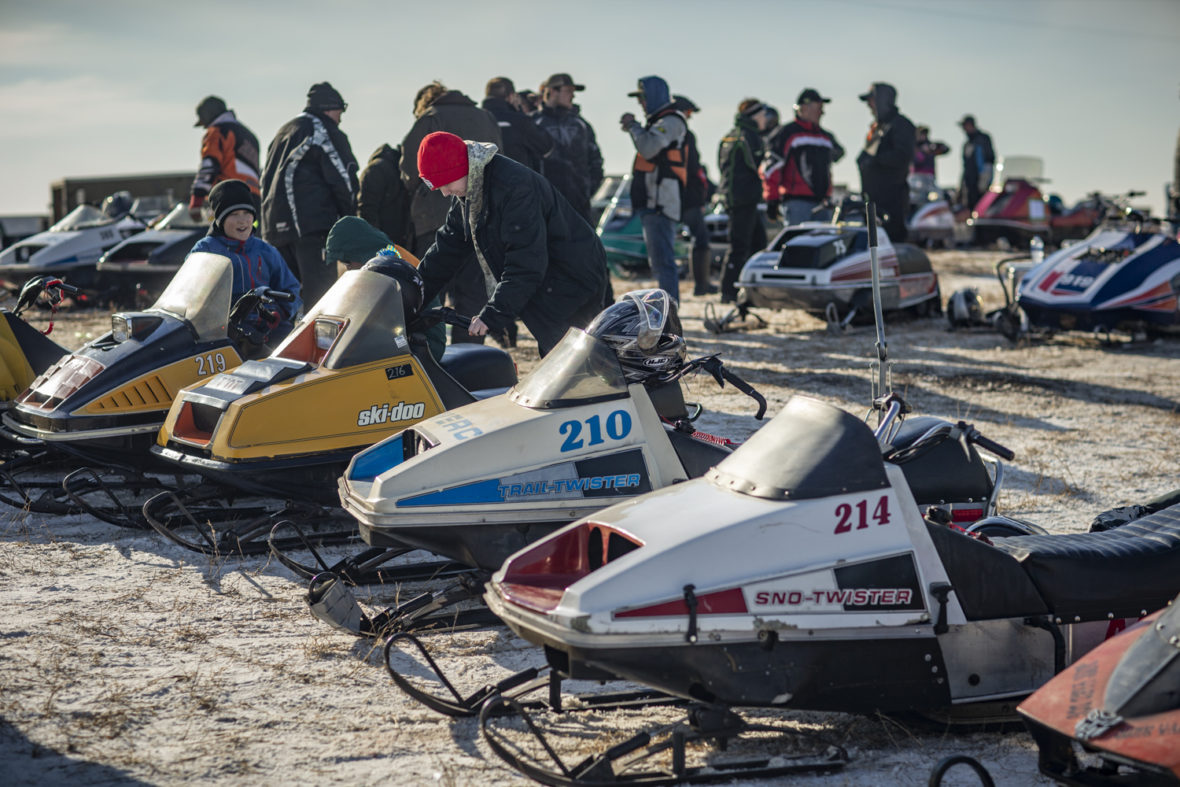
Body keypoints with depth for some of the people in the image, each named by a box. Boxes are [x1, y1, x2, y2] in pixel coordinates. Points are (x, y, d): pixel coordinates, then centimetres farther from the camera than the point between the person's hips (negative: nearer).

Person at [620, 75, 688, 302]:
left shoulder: (671, 121, -10)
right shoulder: (657, 121, 23)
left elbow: (649, 148, -23)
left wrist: (633, 126, -10)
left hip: (662, 203, -11)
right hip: (652, 202, 11)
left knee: (662, 259, -14)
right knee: (658, 261, 15)